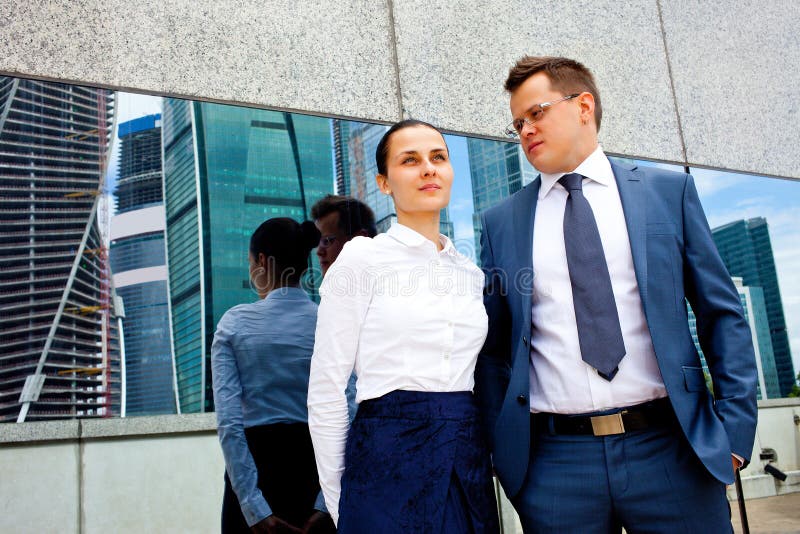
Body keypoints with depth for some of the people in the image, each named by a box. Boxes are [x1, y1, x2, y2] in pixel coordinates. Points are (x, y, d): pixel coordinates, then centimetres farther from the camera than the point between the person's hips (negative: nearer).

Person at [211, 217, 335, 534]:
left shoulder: (234, 323, -4)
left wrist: (254, 506, -12)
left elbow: (229, 421, -12)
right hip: (315, 467, 1)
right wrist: (326, 502, -8)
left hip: (255, 464, 0)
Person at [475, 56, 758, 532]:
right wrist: (503, 447, 3)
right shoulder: (502, 222, 7)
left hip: (670, 451, 0)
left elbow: (722, 313, 5)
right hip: (554, 462, 1)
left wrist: (735, 426, -2)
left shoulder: (669, 190, 5)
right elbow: (493, 346, 10)